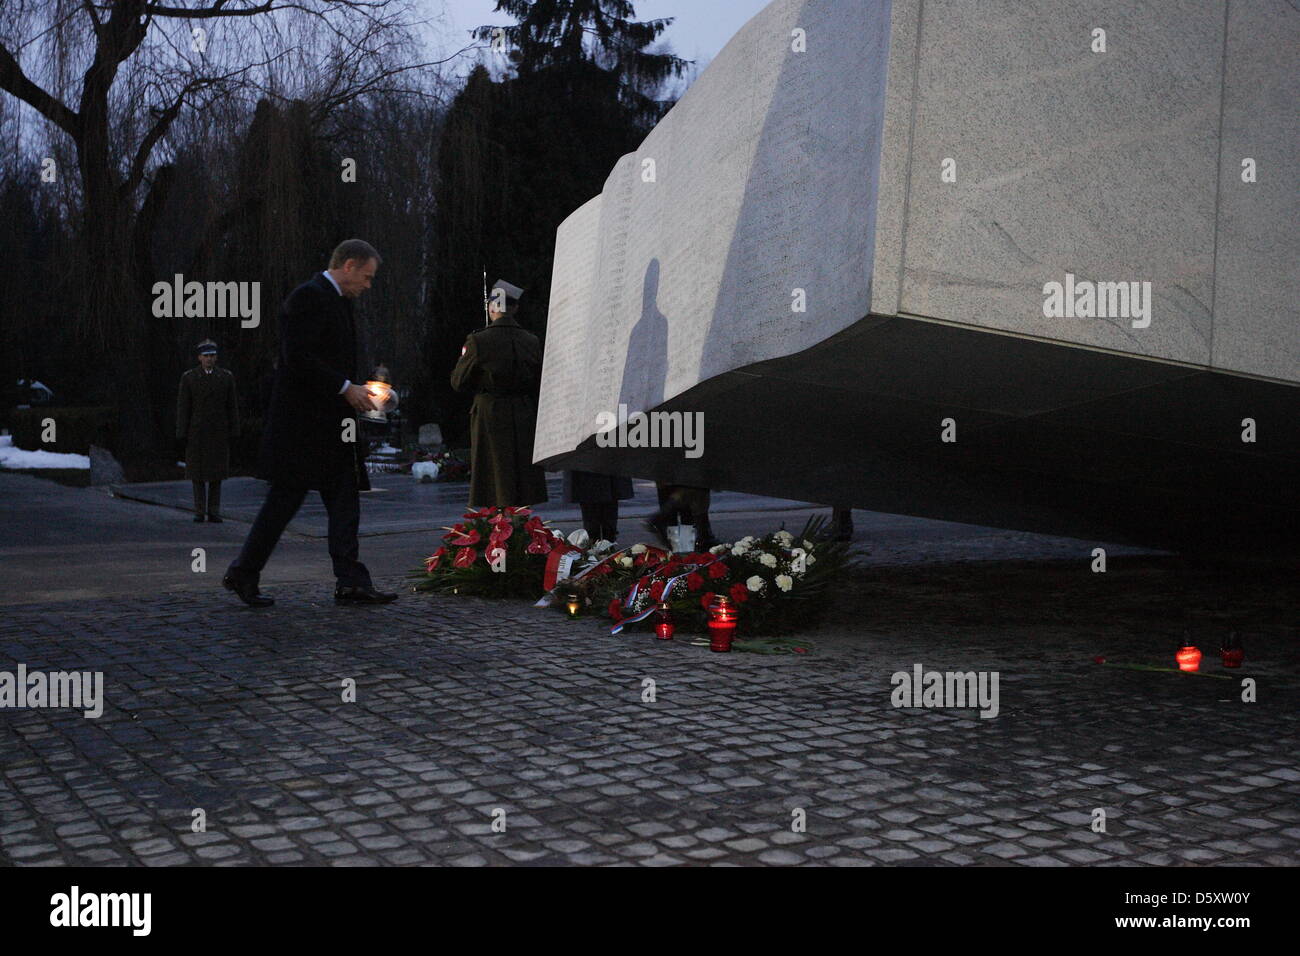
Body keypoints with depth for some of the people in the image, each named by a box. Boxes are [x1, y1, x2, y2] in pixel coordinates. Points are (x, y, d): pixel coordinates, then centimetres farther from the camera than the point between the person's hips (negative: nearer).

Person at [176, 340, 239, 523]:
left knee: (216, 472, 1)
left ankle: (213, 511, 7)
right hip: (196, 432, -1)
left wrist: (234, 432, -1)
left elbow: (232, 406, 4)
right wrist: (182, 434, -7)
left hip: (219, 432, 1)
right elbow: (183, 407, -2)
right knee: (198, 472, 1)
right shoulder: (188, 378, -1)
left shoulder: (226, 377, 3)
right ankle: (199, 511, 8)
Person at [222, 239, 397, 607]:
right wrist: (346, 388, -18)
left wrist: (354, 390, 12)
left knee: (345, 501, 4)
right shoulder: (308, 297, -12)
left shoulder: (339, 301, 19)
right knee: (286, 497, -3)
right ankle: (243, 573, 9)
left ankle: (351, 583, 4)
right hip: (303, 421, -10)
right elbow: (298, 358, -21)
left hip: (332, 423, 10)